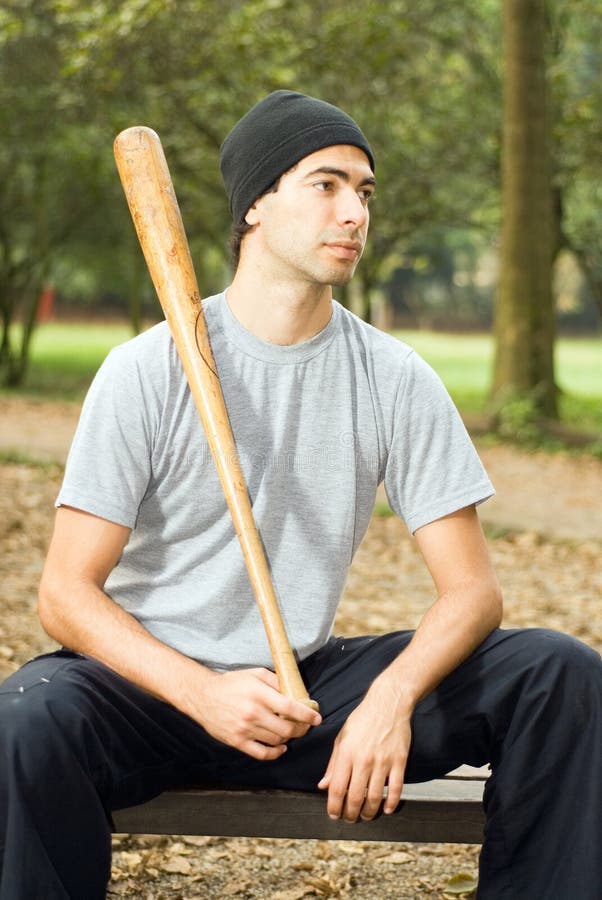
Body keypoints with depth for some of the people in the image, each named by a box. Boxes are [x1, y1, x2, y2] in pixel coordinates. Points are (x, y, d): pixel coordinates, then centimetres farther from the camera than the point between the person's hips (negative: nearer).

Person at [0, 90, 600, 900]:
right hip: (153, 679, -2)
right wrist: (205, 694, -26)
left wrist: (392, 695, -23)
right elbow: (68, 593, -9)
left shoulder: (396, 378, 1)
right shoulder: (150, 369, -7)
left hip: (311, 683, 3)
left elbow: (471, 588, -2)